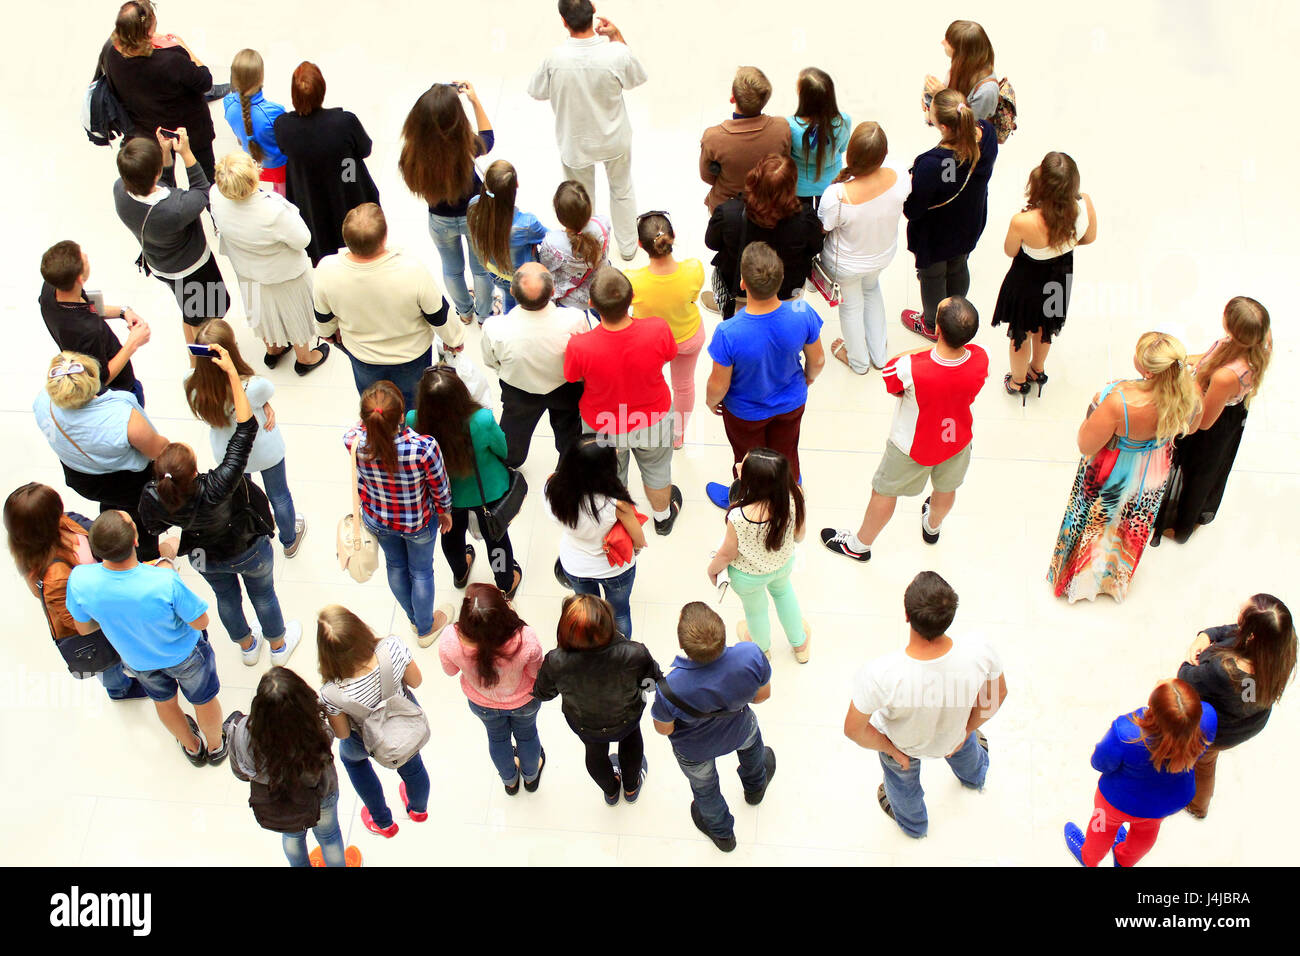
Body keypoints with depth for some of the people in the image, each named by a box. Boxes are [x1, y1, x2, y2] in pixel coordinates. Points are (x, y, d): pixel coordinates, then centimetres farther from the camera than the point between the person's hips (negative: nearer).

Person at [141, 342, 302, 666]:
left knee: (226, 598, 32)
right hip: (248, 551, -3)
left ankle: (247, 646, 60)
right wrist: (232, 371, -45)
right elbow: (246, 428, -46)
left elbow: (155, 530, -12)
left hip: (205, 559, 4)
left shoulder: (151, 498, -35)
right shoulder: (217, 489, -48)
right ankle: (278, 645, 54)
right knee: (263, 594, 27)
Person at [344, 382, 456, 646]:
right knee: (421, 572, 27)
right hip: (418, 522, -3)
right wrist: (445, 511, 0)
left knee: (395, 566, 32)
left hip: (377, 520, 3)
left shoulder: (353, 441, -34)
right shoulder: (424, 448, -41)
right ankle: (426, 628, 54)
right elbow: (440, 487, -19)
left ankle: (413, 617, 61)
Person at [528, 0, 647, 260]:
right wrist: (617, 36, -7)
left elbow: (536, 91, -9)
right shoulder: (616, 53, -29)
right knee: (622, 190, 28)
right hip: (615, 140, 0)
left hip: (575, 144, 0)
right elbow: (638, 78, -6)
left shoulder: (555, 59, -30)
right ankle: (627, 246, 46)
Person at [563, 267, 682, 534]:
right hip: (654, 419, 1)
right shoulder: (658, 330, -36)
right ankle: (663, 515, 61)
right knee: (656, 469, 32)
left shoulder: (579, 346, -38)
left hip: (604, 426, -1)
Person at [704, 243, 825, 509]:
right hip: (792, 404, 3)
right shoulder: (803, 315, -33)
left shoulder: (728, 334, -41)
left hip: (746, 413, -2)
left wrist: (711, 401, 0)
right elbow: (817, 360, -13)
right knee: (786, 453, 33)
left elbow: (719, 385, -24)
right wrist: (809, 378, 11)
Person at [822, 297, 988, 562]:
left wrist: (928, 349, -16)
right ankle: (932, 527, 65)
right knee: (946, 488, 33)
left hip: (913, 447, -4)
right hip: (958, 439, 4)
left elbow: (889, 374, -18)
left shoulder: (911, 369, -42)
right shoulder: (981, 358, -31)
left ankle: (860, 544, 47)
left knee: (884, 492, 23)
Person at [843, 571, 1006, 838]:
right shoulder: (979, 651, -38)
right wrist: (967, 730, 4)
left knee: (902, 778, 35)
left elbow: (854, 730, -28)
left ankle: (912, 823, 68)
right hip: (953, 737, 2)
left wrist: (890, 748, -7)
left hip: (904, 745, -2)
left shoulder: (879, 676, -46)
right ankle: (974, 777, 76)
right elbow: (997, 694, -15)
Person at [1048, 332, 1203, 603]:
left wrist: (1096, 406, -16)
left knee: (1097, 520, 26)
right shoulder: (1190, 392, -29)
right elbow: (1189, 428, -5)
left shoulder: (1119, 403, -45)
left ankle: (1079, 579, 53)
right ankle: (1116, 576, 61)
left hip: (1114, 476, -4)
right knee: (1134, 523, 32)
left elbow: (1086, 446, -29)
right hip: (1155, 470, 5)